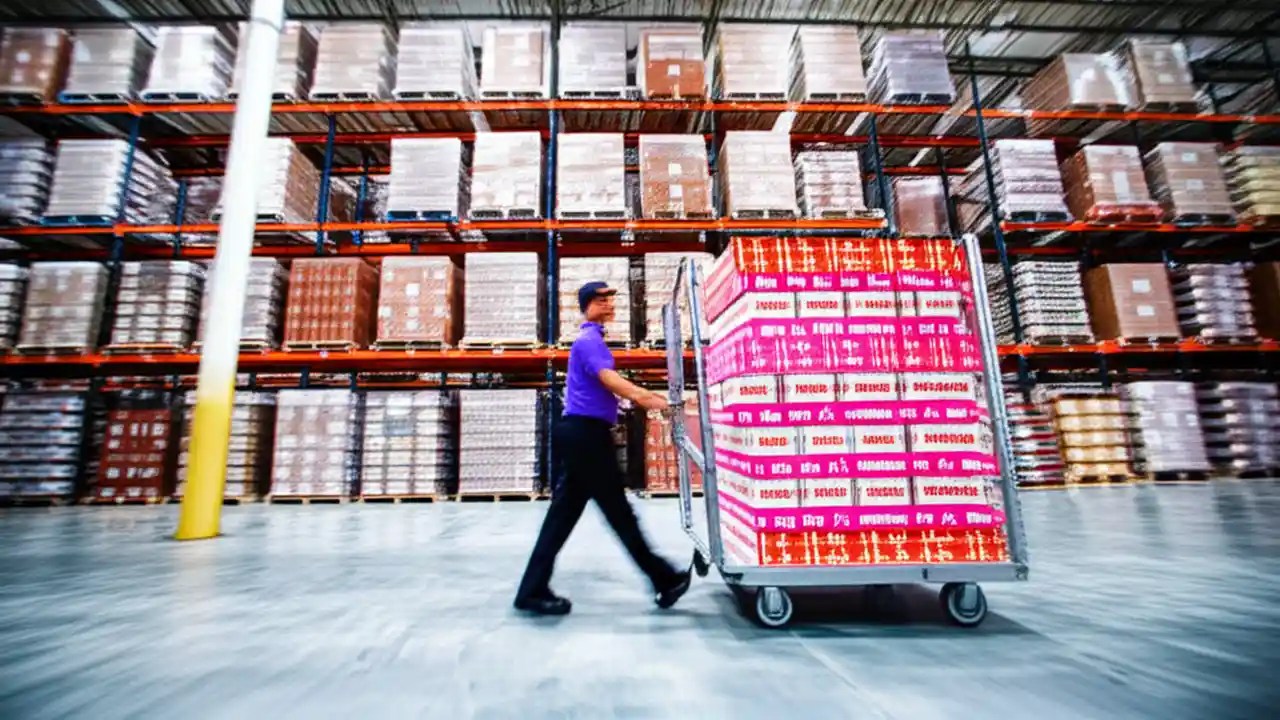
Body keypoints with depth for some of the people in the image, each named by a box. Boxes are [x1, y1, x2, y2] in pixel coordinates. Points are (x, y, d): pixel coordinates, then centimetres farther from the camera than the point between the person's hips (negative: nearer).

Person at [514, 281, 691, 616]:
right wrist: (649, 400, -33)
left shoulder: (592, 339, 22)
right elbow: (610, 381, -25)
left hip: (582, 433, 10)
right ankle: (664, 580, 14)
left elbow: (609, 384, 23)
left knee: (564, 512, 11)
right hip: (585, 433, -10)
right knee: (618, 512, 1)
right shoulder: (589, 340, -10)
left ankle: (533, 590, 18)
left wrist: (647, 396, 17)